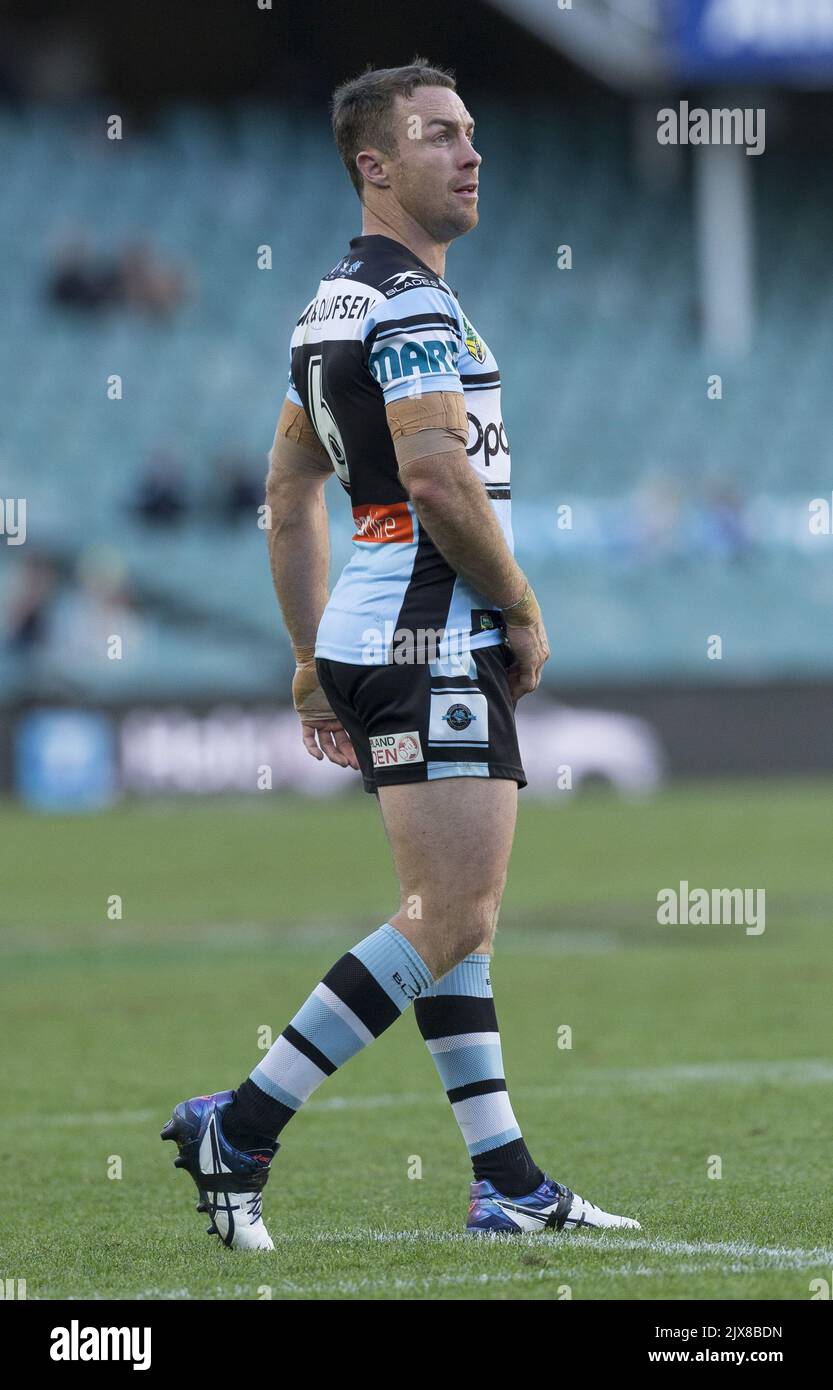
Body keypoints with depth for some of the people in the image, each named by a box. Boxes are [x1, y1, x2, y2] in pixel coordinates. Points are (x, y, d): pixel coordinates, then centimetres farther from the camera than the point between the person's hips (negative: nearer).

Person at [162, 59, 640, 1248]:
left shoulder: (332, 304, 17)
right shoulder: (410, 303, -14)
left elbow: (288, 495, 21)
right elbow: (437, 479, -24)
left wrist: (314, 658, 22)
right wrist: (523, 613, -11)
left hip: (364, 645, 11)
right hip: (429, 647, -11)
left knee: (461, 917, 11)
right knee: (450, 920, -10)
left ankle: (507, 1183, 13)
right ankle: (240, 1128, -10)